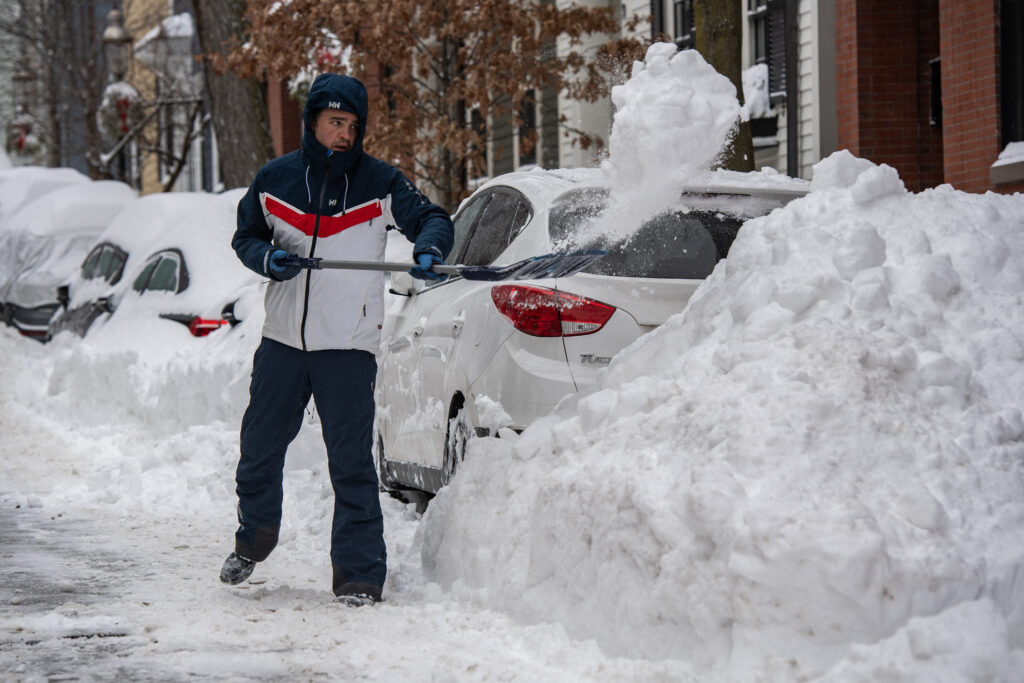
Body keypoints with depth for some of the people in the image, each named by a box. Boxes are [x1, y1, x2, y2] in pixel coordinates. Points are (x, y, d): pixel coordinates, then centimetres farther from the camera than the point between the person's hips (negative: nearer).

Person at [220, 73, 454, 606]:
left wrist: (430, 248, -21)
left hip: (348, 346, -3)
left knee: (351, 463, -8)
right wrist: (266, 257, -8)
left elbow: (430, 217, 2)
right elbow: (245, 236, 14)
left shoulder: (379, 182, -2)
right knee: (259, 449, 13)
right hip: (282, 340, 3)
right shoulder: (274, 180, 5)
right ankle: (253, 540, 40)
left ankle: (359, 575, -2)